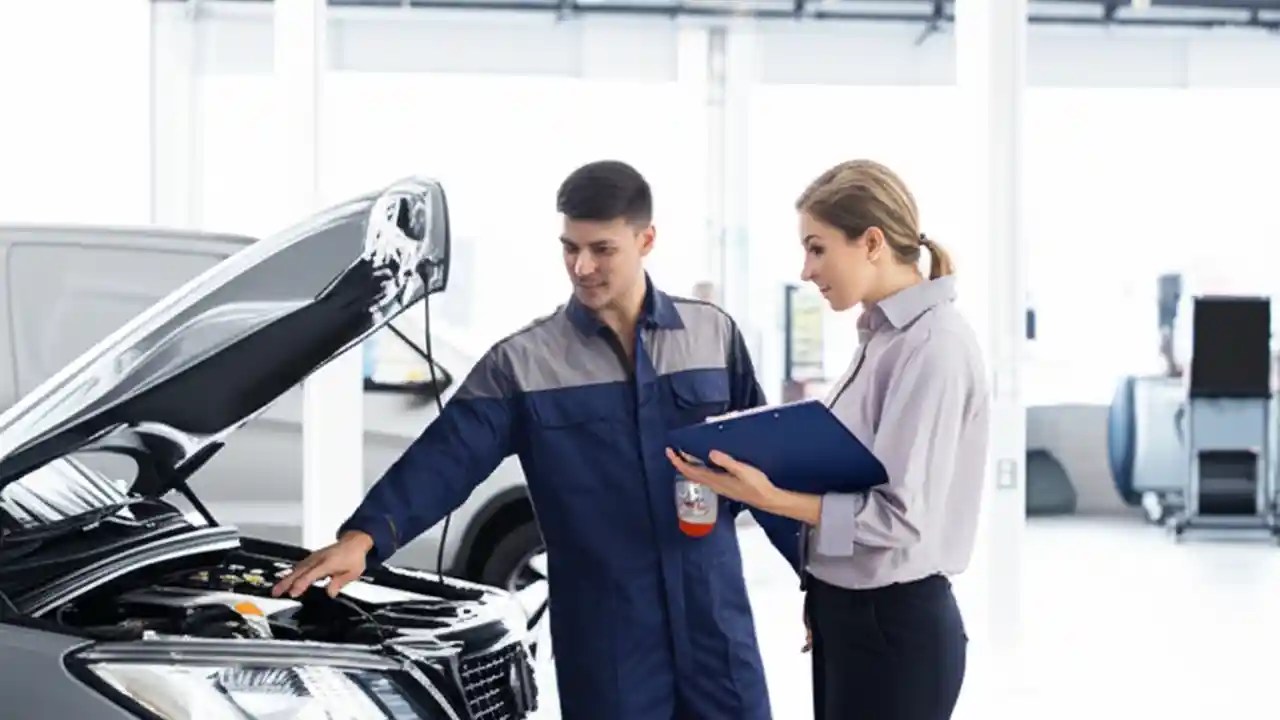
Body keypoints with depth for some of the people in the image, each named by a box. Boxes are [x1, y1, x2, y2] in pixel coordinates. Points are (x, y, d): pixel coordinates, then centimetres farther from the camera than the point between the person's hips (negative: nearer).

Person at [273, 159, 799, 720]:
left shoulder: (713, 335, 7)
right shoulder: (524, 363, 0)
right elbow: (444, 458, -9)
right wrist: (363, 536, -25)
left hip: (716, 621, 2)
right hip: (605, 633, -2)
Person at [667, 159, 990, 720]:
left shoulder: (933, 345, -18)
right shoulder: (884, 337, 10)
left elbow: (900, 516, -23)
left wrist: (769, 498, -28)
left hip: (893, 628, -9)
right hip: (848, 613, 9)